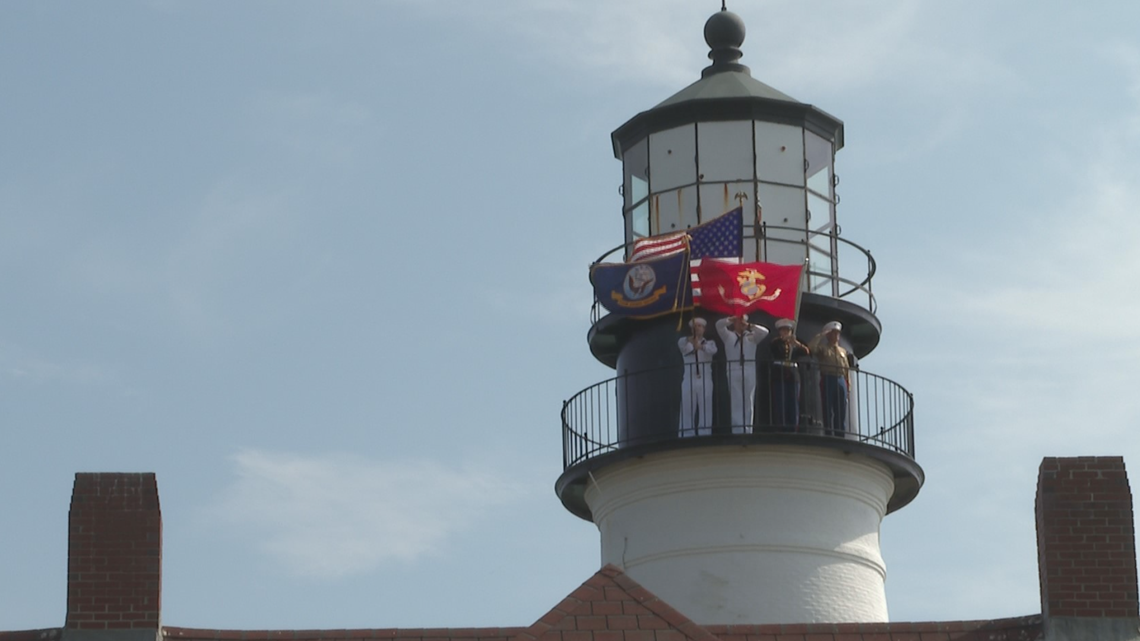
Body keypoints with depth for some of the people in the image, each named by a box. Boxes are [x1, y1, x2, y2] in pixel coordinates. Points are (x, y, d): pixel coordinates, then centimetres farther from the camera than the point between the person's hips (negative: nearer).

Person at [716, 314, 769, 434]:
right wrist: (731, 319, -3)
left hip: (749, 372, 1)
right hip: (734, 371, -1)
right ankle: (737, 431, -7)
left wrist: (750, 326, -3)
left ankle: (747, 431, 3)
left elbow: (765, 332, 1)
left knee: (748, 403, 1)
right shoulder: (728, 335, 13)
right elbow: (719, 325, 0)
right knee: (736, 402, -4)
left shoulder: (752, 336, 15)